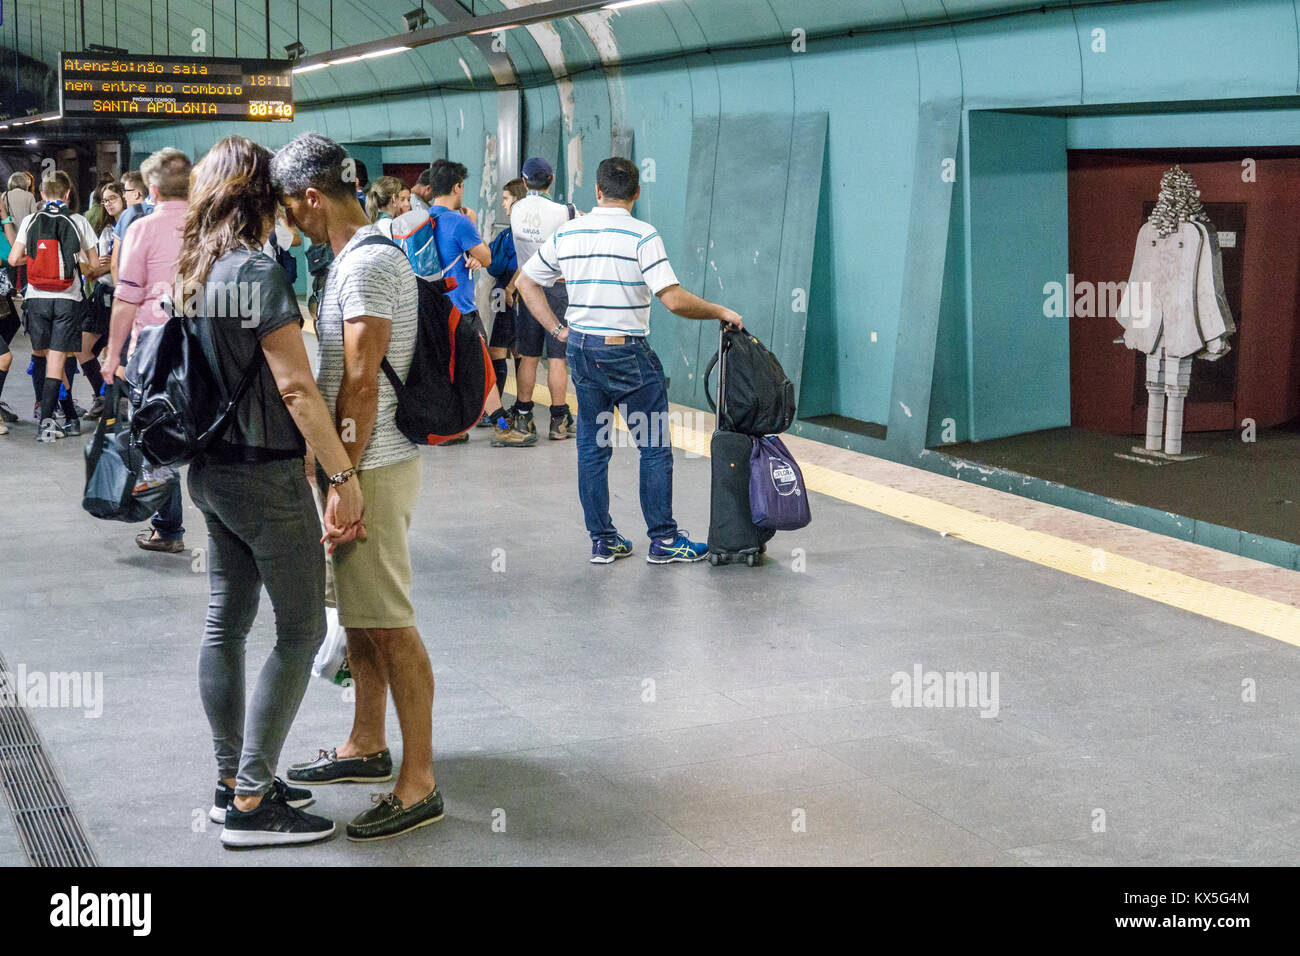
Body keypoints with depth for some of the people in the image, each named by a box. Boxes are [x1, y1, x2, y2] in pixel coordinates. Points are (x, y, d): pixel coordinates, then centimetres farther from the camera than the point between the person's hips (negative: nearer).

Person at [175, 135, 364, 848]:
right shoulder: (258, 271, -18)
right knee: (301, 629, -1)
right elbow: (296, 388, -22)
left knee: (225, 623, 13)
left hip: (213, 469, 9)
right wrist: (344, 476, -19)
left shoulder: (198, 270, 9)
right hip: (265, 476, -9)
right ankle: (252, 805, 0)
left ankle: (233, 783, 23)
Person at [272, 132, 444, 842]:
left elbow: (361, 385, -21)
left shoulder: (369, 263, -18)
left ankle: (418, 784, 0)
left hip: (374, 466, -10)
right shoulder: (355, 256, 15)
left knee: (388, 624, -6)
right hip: (358, 462, 10)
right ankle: (367, 745, 32)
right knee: (359, 614, 18)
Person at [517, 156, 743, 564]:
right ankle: (663, 539, 9)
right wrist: (720, 312, -7)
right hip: (627, 352, -5)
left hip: (581, 348, 5)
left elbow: (526, 281, 12)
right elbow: (674, 300, -20)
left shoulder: (567, 233, 4)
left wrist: (557, 330, 12)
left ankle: (602, 540, 15)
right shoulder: (642, 236, -12)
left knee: (592, 447, 11)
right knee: (655, 447, 6)